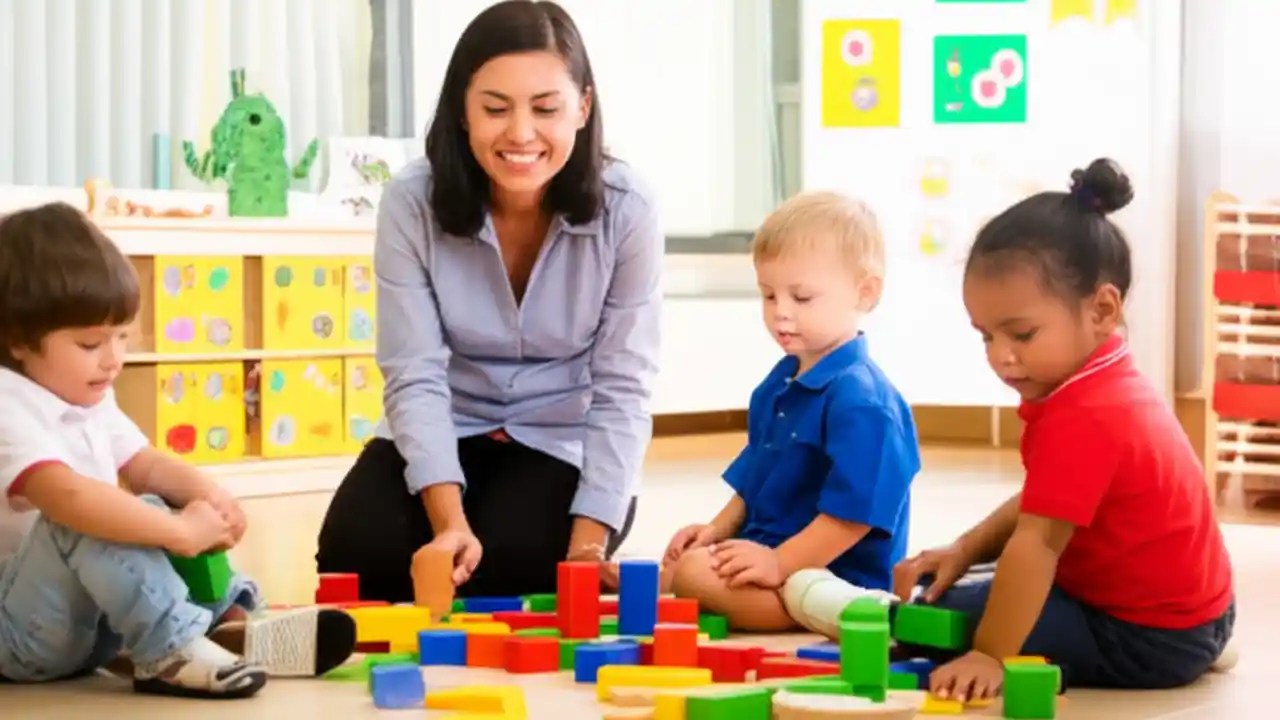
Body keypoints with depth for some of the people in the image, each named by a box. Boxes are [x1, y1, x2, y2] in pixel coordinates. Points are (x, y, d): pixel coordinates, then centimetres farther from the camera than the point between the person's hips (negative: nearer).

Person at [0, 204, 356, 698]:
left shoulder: (89, 401, 9)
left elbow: (146, 466, 16)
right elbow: (69, 497, -38)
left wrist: (207, 495, -6)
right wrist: (181, 530, -36)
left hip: (90, 614, 10)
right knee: (89, 524, -31)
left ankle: (229, 620, -9)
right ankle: (171, 649, -29)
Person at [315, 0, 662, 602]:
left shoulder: (625, 211, -19)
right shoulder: (412, 203, -17)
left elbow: (621, 391, -17)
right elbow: (416, 377, -20)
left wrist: (588, 543, -27)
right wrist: (449, 521, -34)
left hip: (564, 445, -1)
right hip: (445, 434, 1)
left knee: (509, 560, -29)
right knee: (357, 548, -25)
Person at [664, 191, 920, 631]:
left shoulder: (860, 399, -18)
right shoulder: (779, 385, 15)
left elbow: (854, 512, -23)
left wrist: (778, 564, -25)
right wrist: (718, 530, 13)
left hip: (836, 578, -11)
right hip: (767, 551, 11)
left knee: (695, 572, -30)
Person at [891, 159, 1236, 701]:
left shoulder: (1082, 419, -26)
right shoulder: (1108, 387, 8)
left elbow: (1039, 544, -29)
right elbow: (1043, 507, 13)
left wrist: (989, 658, -29)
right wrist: (964, 551, 0)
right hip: (1182, 612, 10)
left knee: (929, 619, -13)